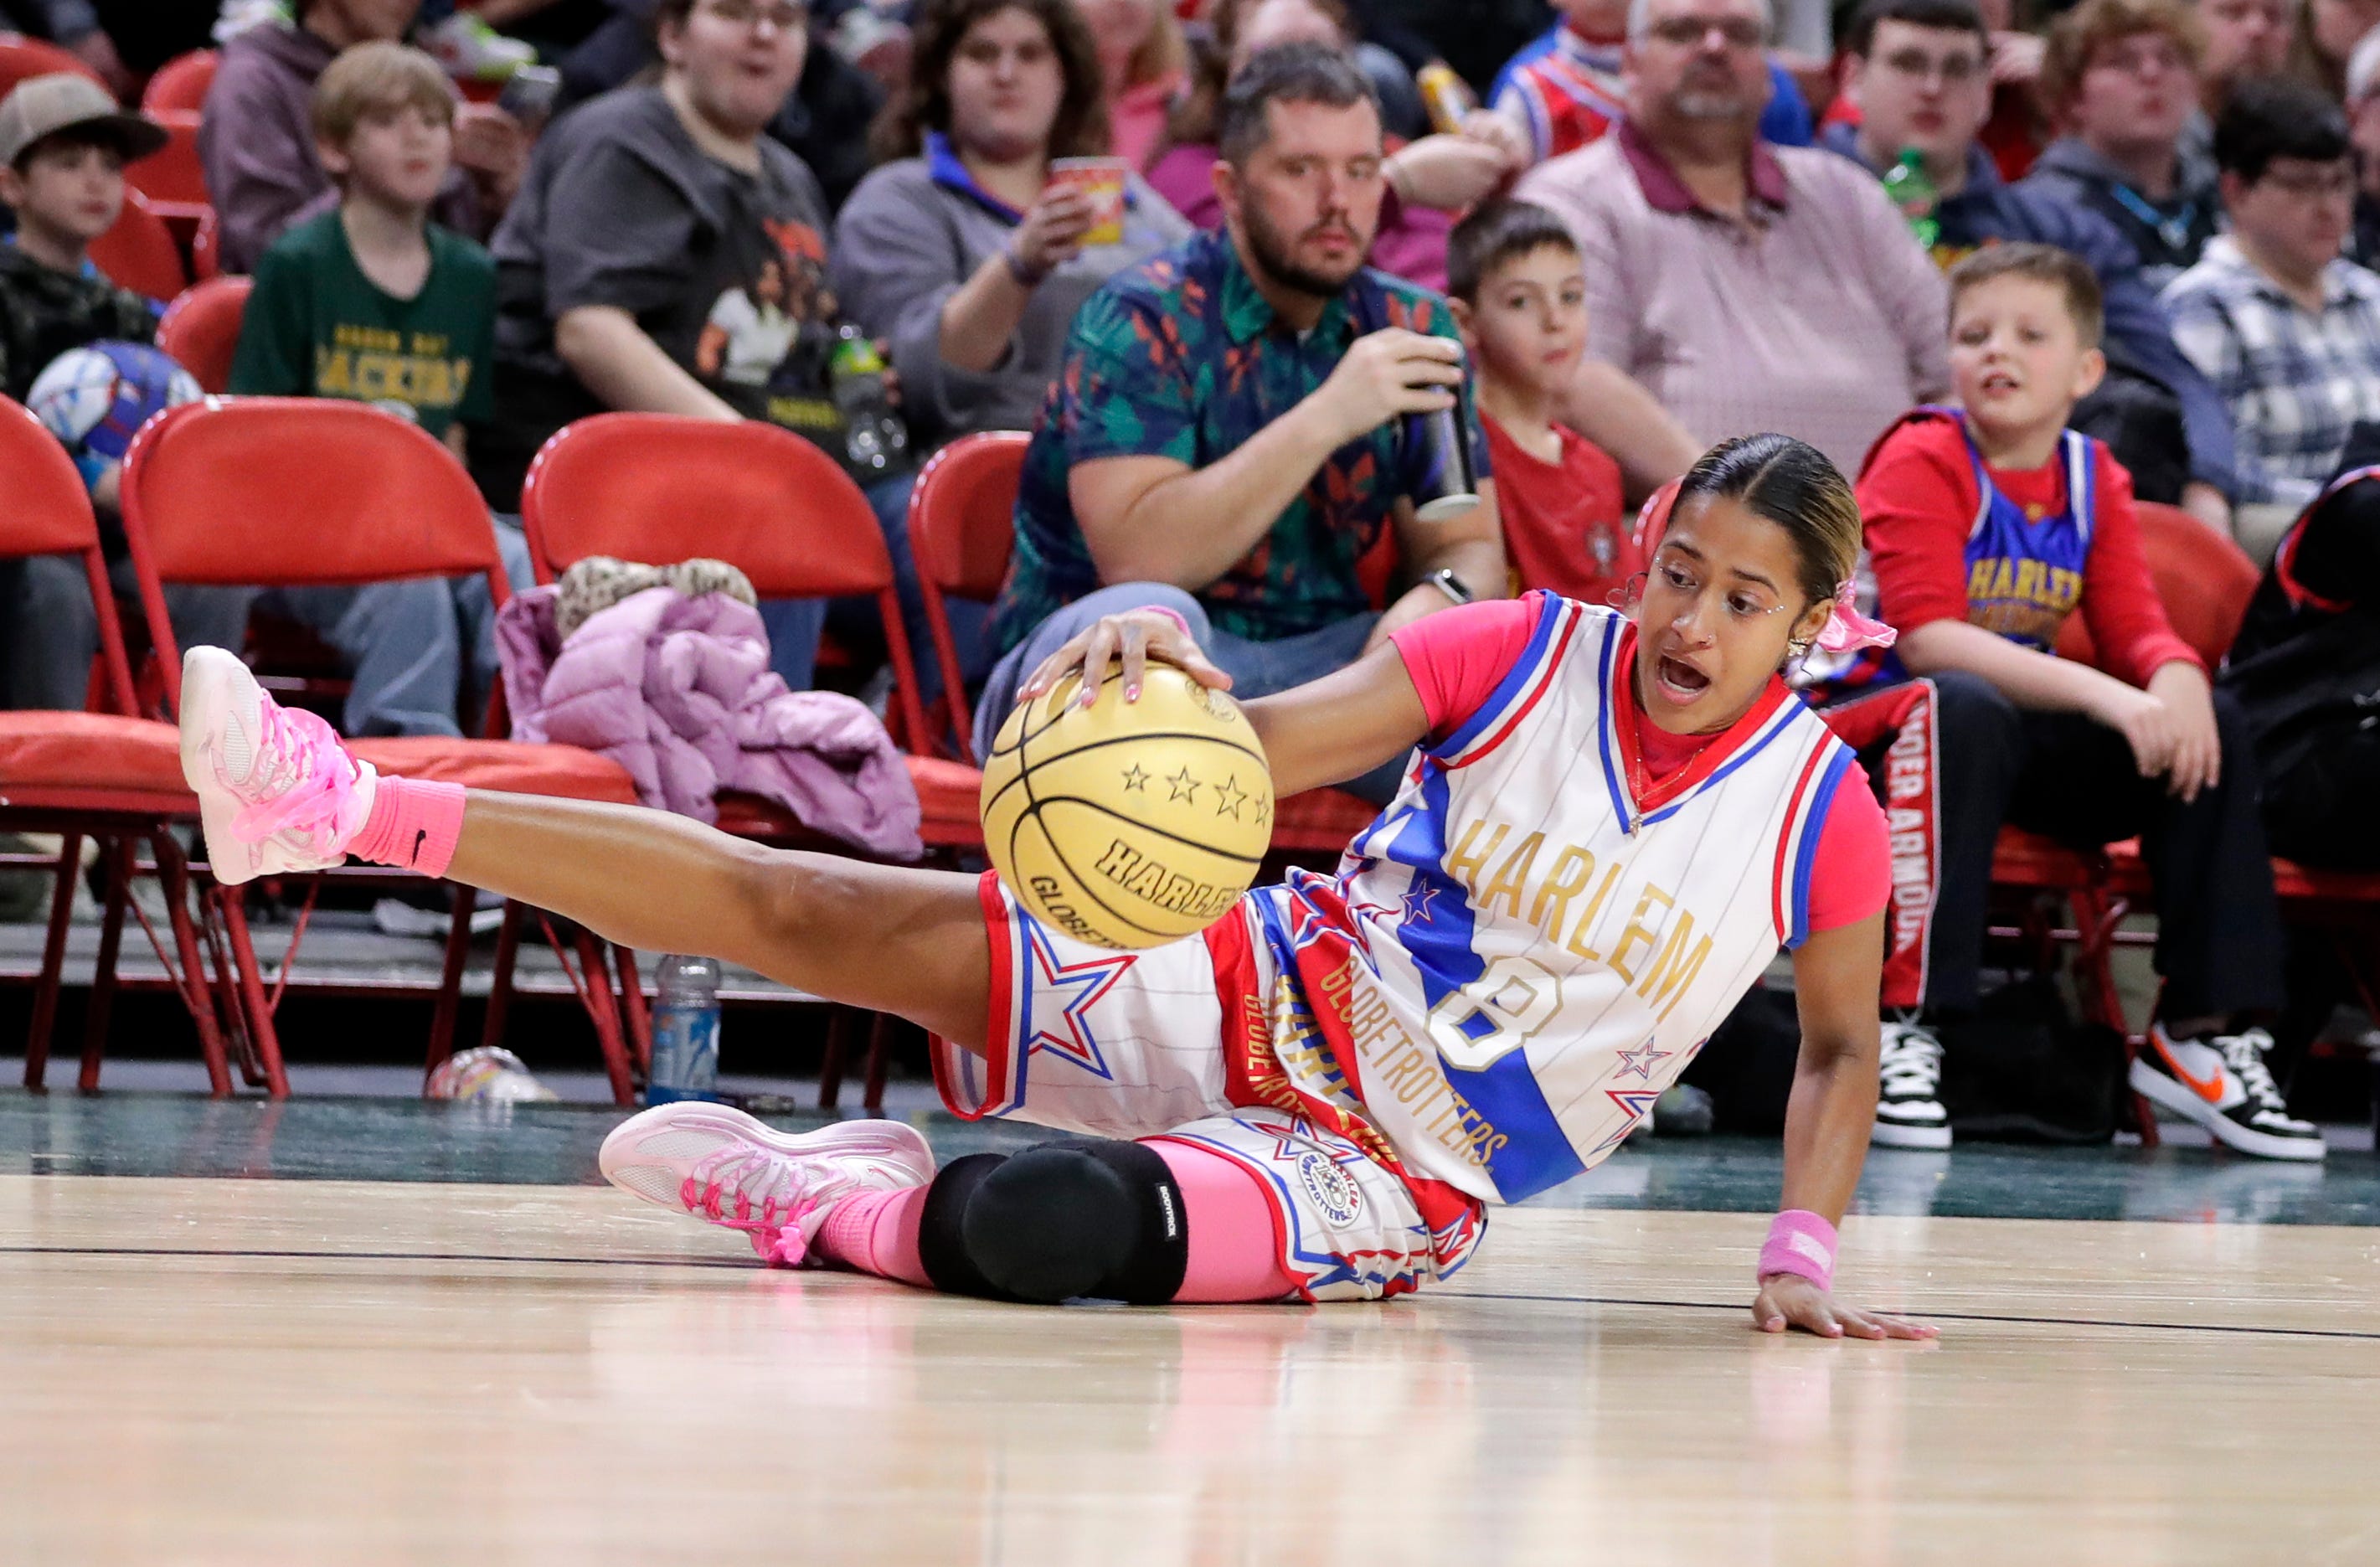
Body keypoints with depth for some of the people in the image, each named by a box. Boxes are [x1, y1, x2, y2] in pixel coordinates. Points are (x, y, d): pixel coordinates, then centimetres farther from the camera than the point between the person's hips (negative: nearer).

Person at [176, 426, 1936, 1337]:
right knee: (810, 910, -7)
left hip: (1399, 1184, -2)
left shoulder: (1820, 811, -10)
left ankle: (802, 1193, -3)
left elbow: (1842, 1046, 4)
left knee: (1028, 1228, -34)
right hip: (1268, 999, 3)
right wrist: (1165, 658, -40)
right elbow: (1276, 742, -19)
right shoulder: (1527, 655, -8)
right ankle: (340, 803, -5)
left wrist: (1801, 1257, -11)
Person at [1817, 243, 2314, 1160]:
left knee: (2210, 727, -10)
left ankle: (2206, 1031, -6)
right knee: (1963, 709, -39)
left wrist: (2176, 678, -27)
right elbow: (1923, 636, -25)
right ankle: (1906, 1030, -39)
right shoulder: (1922, 460, -12)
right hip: (1870, 721, -6)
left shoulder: (2093, 479, 6)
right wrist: (2100, 695, -34)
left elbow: (2135, 629, 0)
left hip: (2021, 740, 6)